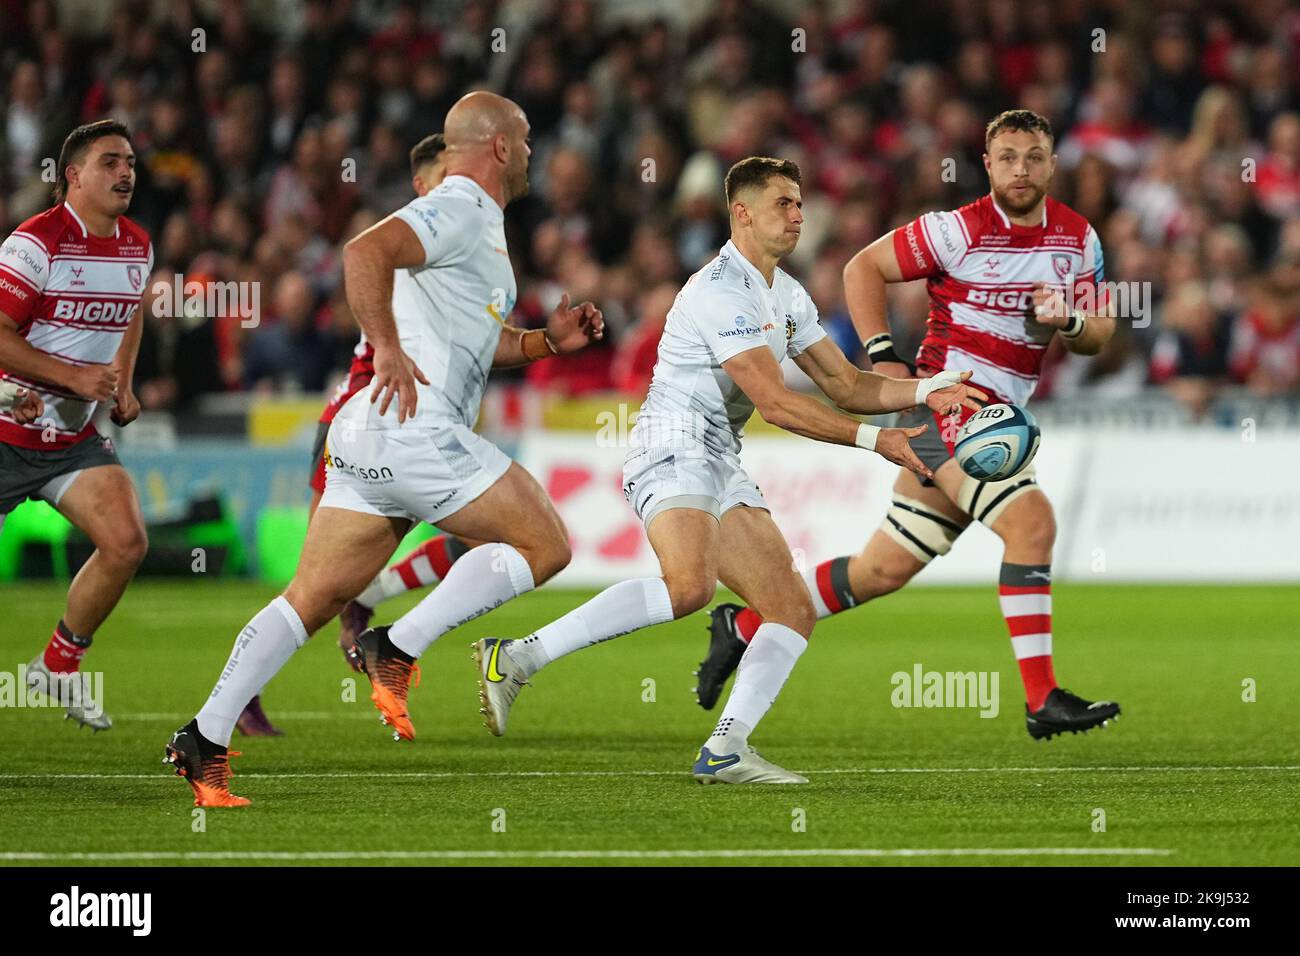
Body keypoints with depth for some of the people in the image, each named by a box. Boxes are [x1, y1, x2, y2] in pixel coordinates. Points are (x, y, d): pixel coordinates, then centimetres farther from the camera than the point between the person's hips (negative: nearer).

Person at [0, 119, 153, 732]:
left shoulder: (136, 247, 6)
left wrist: (122, 382, 14)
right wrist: (74, 377, -25)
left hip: (76, 437, 6)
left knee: (126, 543, -14)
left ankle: (59, 667, 4)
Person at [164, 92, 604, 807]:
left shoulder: (473, 223, 24)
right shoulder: (458, 213, -8)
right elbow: (366, 251, -26)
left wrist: (545, 341, 21)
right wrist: (388, 350, -30)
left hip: (366, 440, 10)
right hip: (413, 430, -10)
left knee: (310, 600, 6)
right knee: (544, 543, -3)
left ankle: (205, 737, -1)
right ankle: (397, 647, -9)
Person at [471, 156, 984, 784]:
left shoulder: (787, 296, 17)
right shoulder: (720, 290, -14)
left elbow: (848, 386, 21)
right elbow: (775, 403, -18)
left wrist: (926, 391, 4)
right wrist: (876, 441, -16)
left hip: (722, 467, 10)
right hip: (673, 450, -10)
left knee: (794, 612, -1)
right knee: (690, 584, -34)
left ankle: (725, 750, -9)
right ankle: (517, 659, -29)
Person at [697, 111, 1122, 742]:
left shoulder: (1078, 238, 7)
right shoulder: (959, 230, -10)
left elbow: (1099, 333, 13)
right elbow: (863, 268, -1)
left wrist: (1068, 321, -10)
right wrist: (882, 355, -11)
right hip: (947, 403, -7)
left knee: (886, 569, 11)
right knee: (1031, 519, -25)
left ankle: (744, 627, 27)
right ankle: (1042, 700, -26)